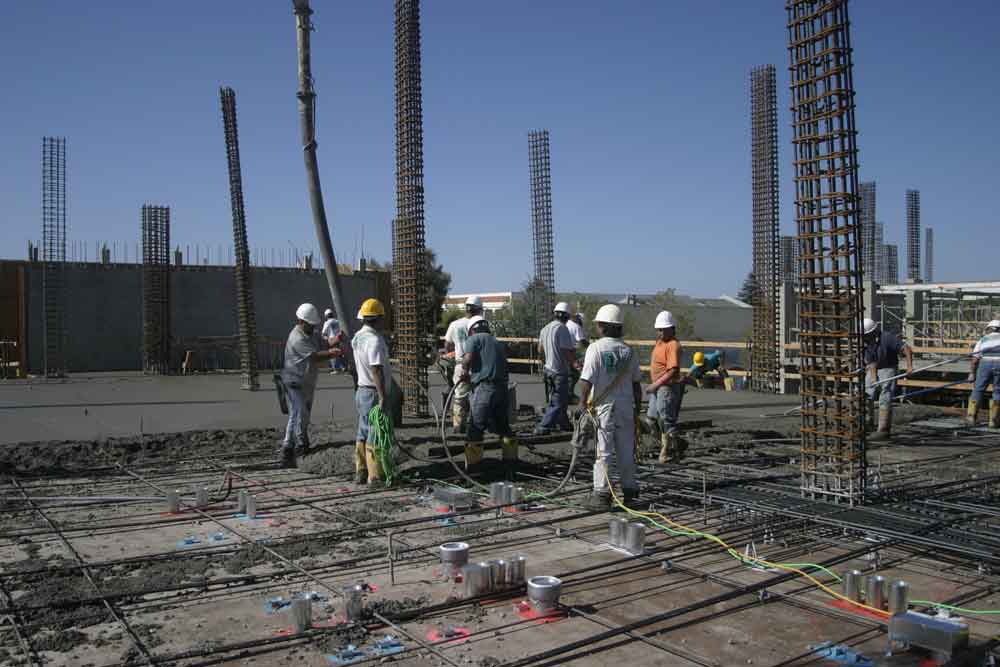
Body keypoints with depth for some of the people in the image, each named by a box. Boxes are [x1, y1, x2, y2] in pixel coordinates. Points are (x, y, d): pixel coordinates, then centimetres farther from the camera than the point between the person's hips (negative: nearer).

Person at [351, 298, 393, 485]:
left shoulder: (358, 336, 9)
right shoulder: (374, 340, -20)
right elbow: (376, 370, -26)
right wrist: (383, 397, -26)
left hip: (362, 391, 9)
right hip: (374, 393, -9)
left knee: (363, 433, 15)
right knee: (375, 435, -4)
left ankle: (360, 472, 21)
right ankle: (375, 476, 1)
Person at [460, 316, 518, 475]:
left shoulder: (474, 339, 5)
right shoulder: (497, 343, 26)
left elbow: (468, 357, -13)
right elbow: (503, 365, 20)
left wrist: (465, 371, 6)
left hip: (484, 387, -7)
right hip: (502, 388, 7)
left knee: (475, 429, 1)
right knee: (504, 428, 18)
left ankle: (472, 469, 4)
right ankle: (511, 466, 23)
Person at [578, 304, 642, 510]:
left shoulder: (595, 348, -9)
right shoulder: (627, 350, 6)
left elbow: (586, 381, -14)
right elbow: (636, 383, 10)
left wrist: (583, 403, -5)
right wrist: (637, 407, 18)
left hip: (603, 406, -4)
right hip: (625, 405, 4)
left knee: (603, 451, 0)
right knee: (626, 451, 12)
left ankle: (602, 494, 2)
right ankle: (630, 491, 20)